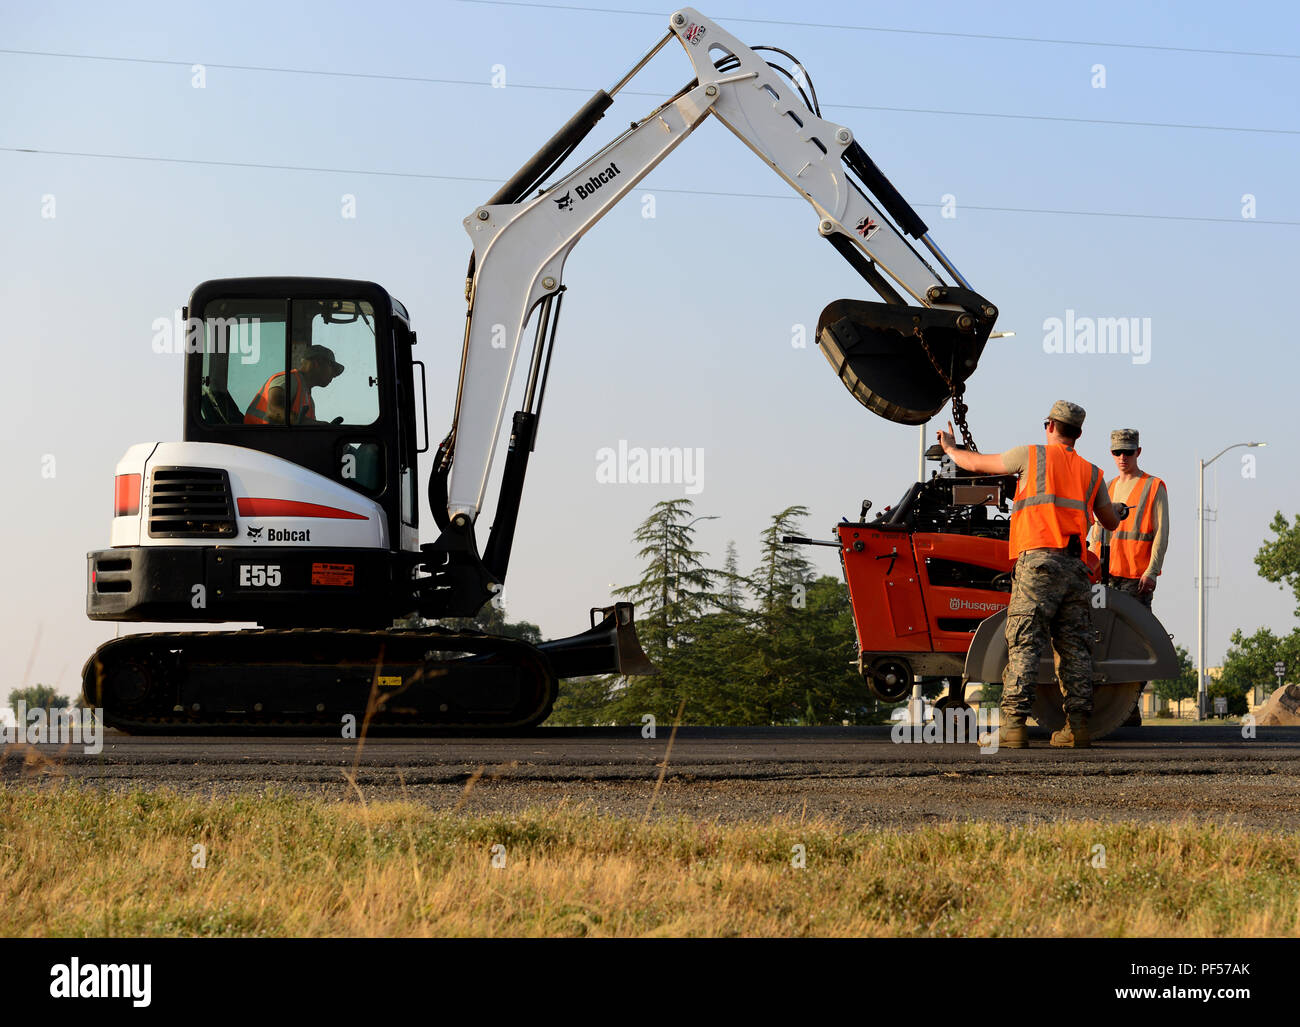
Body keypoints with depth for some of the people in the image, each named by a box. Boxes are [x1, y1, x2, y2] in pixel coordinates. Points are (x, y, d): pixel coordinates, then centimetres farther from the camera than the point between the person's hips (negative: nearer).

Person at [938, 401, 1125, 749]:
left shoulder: (1032, 455, 8)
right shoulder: (1091, 472, 19)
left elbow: (975, 463, 18)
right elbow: (1111, 522, 29)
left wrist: (950, 448, 39)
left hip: (1038, 561, -4)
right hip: (1076, 566, 4)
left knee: (1024, 645, -9)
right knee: (1075, 647, 6)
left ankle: (1014, 724, -16)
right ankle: (1077, 725, 1)